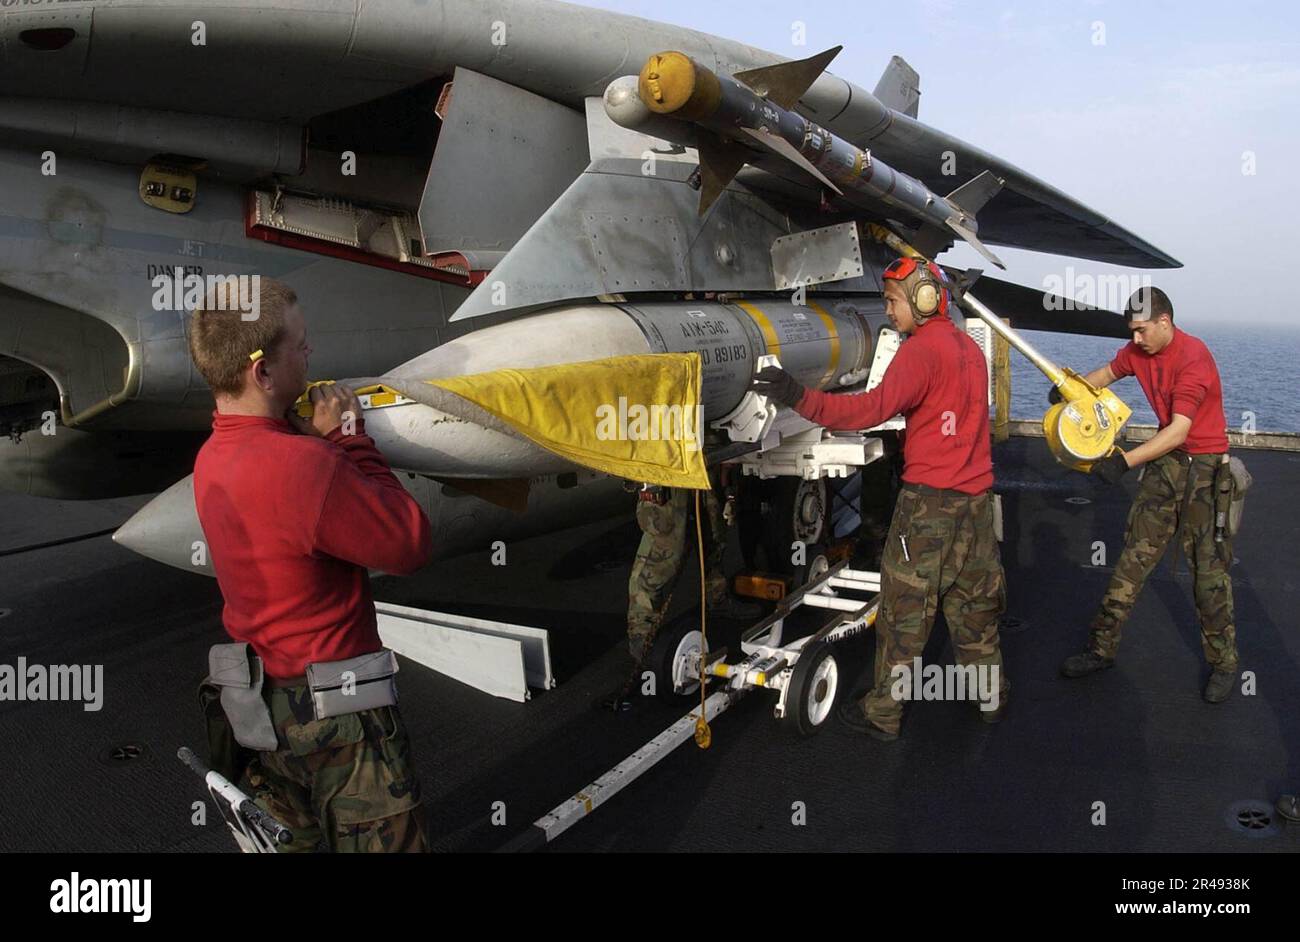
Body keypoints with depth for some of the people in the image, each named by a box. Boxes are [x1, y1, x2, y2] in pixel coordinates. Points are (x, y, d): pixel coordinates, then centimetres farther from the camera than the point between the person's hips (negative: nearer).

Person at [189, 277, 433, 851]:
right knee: (385, 841, 11)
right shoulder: (303, 464, -28)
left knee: (297, 839, 24)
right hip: (332, 709, -8)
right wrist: (348, 437, -14)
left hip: (255, 701, 8)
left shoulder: (212, 459, -1)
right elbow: (411, 545, -18)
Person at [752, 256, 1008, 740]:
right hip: (976, 499, 8)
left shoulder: (921, 349, -15)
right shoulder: (969, 346, 12)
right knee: (973, 601, 19)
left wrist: (800, 397, -33)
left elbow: (873, 407, -28)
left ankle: (883, 712, 11)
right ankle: (990, 695, 31)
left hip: (929, 501, -8)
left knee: (903, 609, 2)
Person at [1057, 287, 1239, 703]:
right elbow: (1107, 373, 23)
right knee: (1134, 555, 4)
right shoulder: (1139, 351, 2)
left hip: (1205, 465, -6)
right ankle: (1103, 647, 9)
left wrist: (1125, 461, -34)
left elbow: (1179, 430, -27)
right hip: (1166, 459, 7)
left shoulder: (1193, 357, -21)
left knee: (1209, 567, -2)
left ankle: (1223, 663, 14)